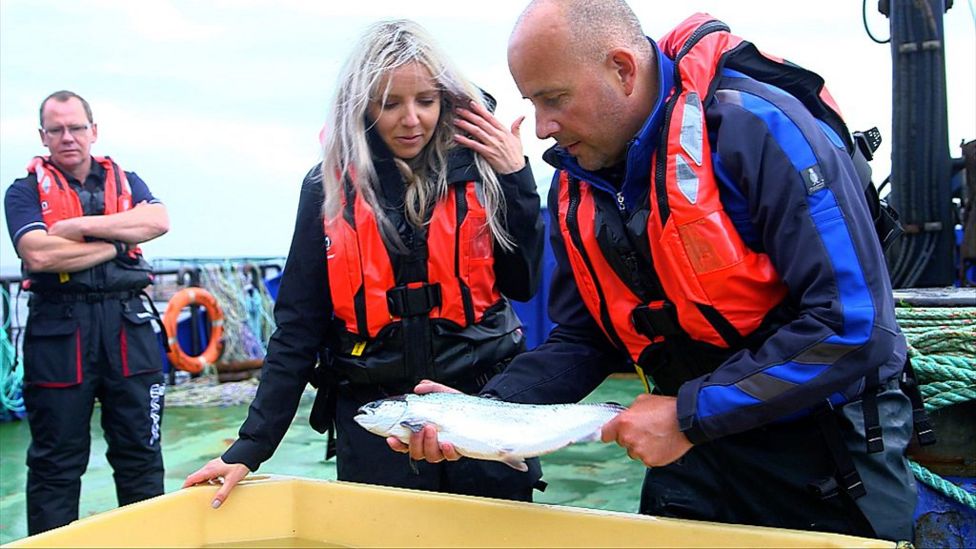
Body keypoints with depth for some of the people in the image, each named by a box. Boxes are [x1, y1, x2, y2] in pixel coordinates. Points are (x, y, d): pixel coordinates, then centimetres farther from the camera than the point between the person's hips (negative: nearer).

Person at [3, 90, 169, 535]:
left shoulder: (125, 181, 14)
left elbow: (157, 222, -7)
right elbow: (39, 254, -13)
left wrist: (81, 225, -11)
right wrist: (117, 240, -7)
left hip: (127, 325, 3)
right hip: (58, 330, -2)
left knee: (140, 451, 8)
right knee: (56, 462, 6)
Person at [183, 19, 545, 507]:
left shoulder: (476, 172, 0)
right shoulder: (330, 186, -1)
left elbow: (522, 284, 0)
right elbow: (298, 323, 0)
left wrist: (517, 178, -7)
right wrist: (250, 447, -4)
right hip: (373, 416, 0)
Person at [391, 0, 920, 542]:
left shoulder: (755, 129, -23)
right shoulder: (575, 185, -3)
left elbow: (853, 323, -26)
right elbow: (582, 339, 3)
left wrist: (689, 415, -24)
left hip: (826, 447, -4)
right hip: (695, 445, 5)